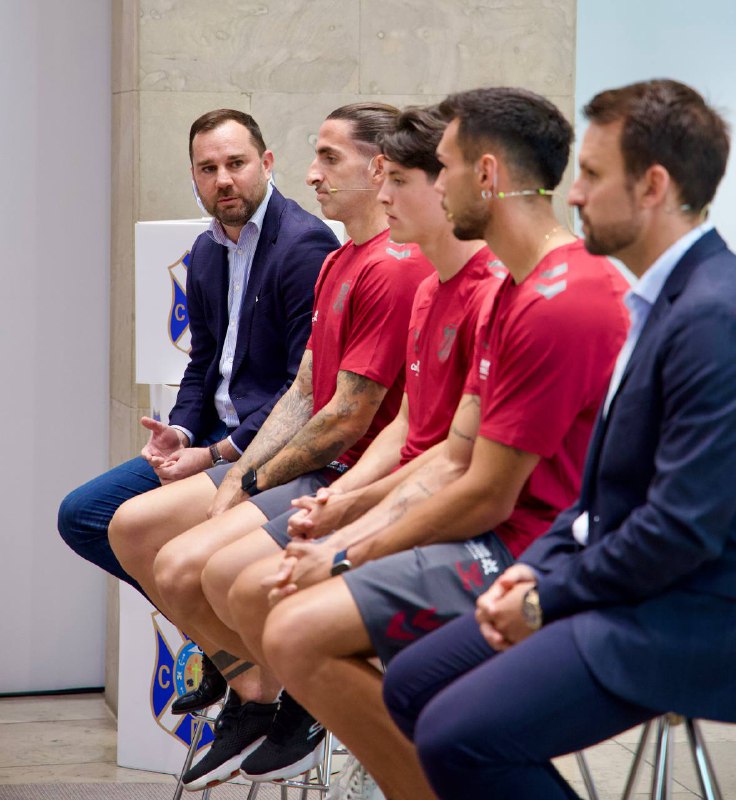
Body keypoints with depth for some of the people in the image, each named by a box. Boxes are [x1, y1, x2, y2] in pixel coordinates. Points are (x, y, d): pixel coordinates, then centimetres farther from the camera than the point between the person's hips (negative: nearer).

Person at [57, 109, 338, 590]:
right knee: (81, 514, 4)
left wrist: (218, 455, -19)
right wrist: (181, 432, 0)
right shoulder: (206, 252, 14)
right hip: (214, 435, 9)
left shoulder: (306, 244, -14)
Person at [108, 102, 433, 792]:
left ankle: (293, 701, -1)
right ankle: (250, 685, 6)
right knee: (132, 526, 5)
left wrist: (253, 483, -7)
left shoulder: (393, 269, -17)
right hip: (309, 468, 11)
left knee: (182, 567, -24)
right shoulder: (337, 264, 17)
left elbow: (347, 419, -18)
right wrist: (240, 472, 1)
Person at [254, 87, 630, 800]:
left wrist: (353, 557, -5)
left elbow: (485, 499, -18)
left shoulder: (559, 306, -20)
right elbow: (452, 461, 14)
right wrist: (340, 543, 2)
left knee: (297, 635, -23)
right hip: (498, 535, 11)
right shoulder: (513, 292, 16)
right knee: (252, 596, 5)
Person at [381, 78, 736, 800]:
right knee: (412, 687, 11)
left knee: (457, 735, -21)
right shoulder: (665, 299, 11)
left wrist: (551, 597, -13)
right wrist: (535, 569, 3)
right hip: (623, 590, 10)